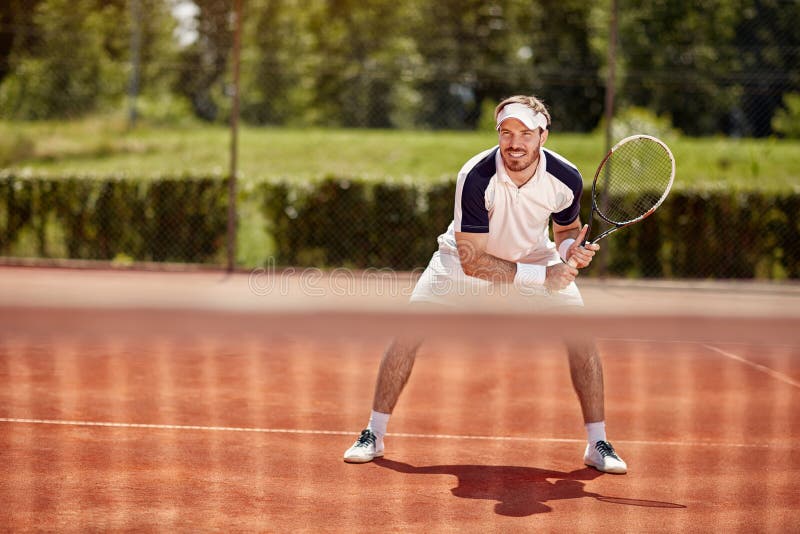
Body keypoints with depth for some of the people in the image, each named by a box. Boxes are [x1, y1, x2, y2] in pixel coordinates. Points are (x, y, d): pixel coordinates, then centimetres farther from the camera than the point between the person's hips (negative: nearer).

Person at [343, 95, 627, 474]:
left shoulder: (566, 179, -24)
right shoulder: (476, 177, -33)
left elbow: (568, 229, 0)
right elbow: (471, 260, -31)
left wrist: (571, 250, -24)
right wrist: (539, 275, -36)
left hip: (535, 256, 2)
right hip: (467, 258, -2)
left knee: (580, 332, -14)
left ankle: (597, 444, 0)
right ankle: (373, 435, 0)